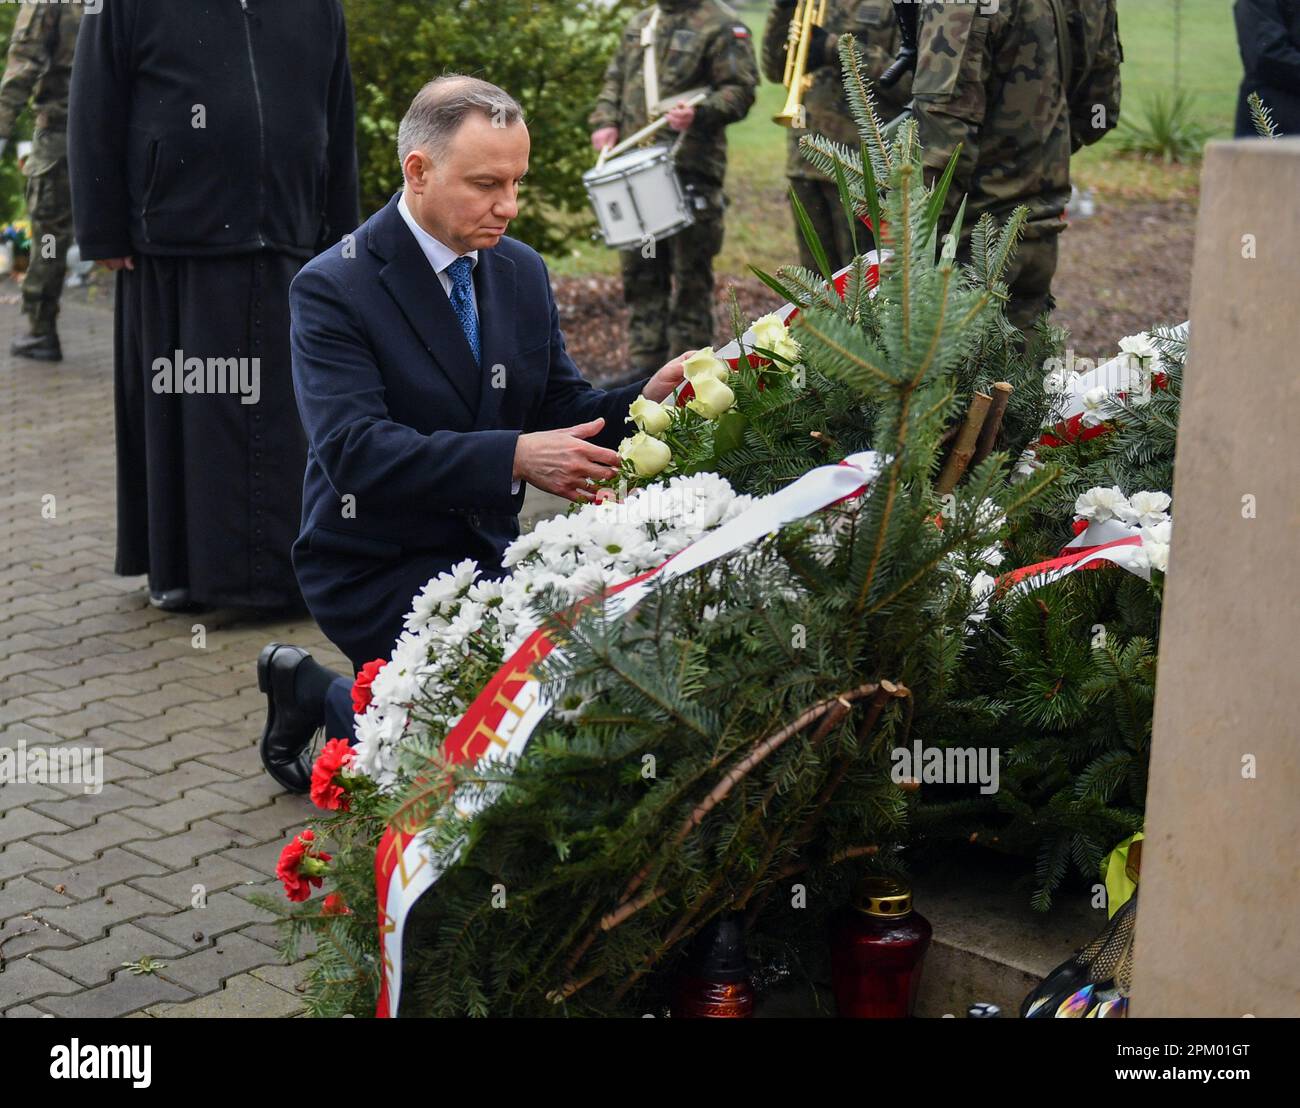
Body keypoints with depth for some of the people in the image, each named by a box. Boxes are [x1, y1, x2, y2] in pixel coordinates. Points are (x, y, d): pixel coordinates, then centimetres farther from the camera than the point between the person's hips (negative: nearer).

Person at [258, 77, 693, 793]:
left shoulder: (522, 272, 7)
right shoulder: (332, 289, -14)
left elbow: (558, 411, 7)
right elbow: (355, 450, -26)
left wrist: (642, 400, -15)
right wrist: (515, 457, -36)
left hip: (486, 553, 7)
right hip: (377, 568, -7)